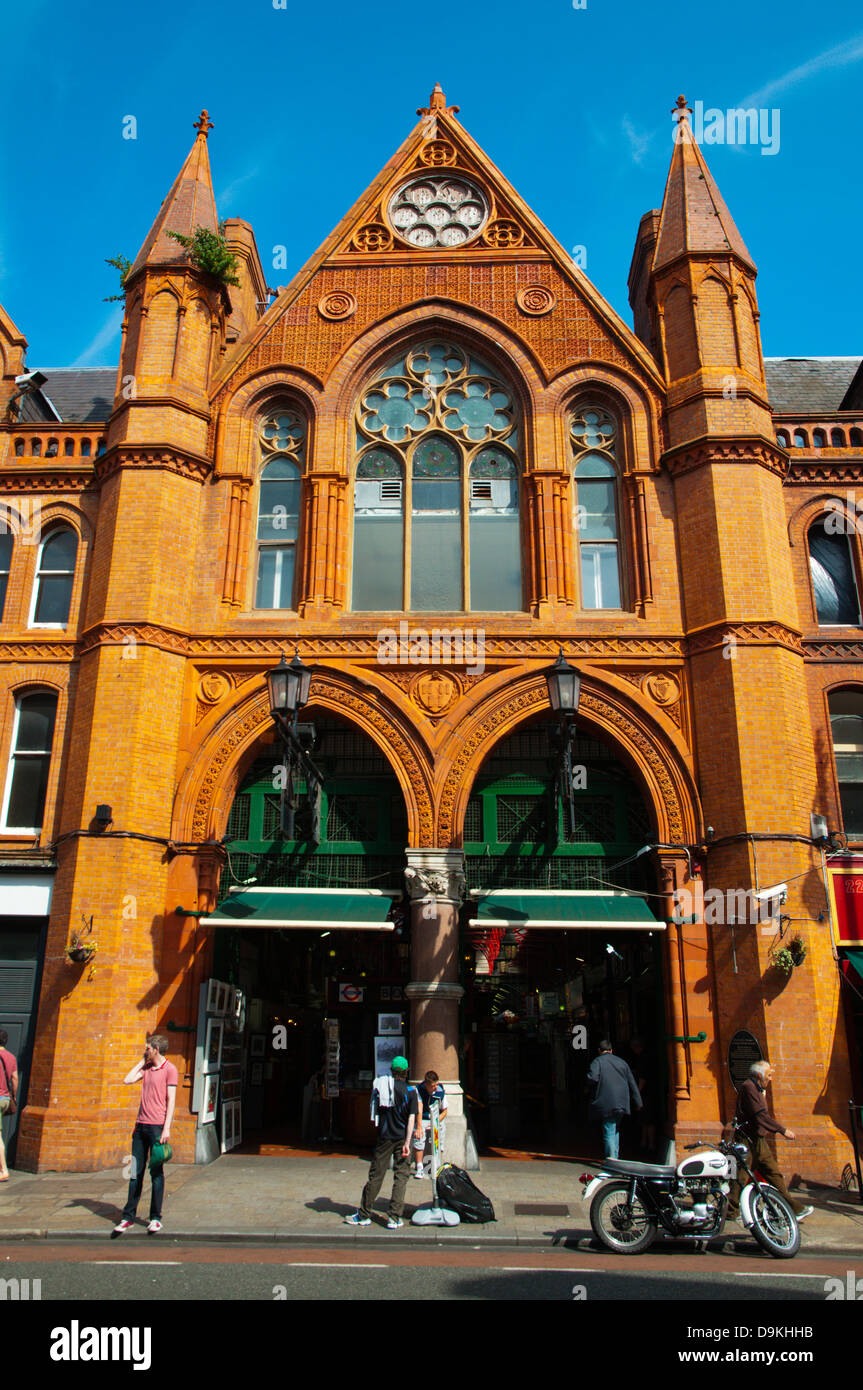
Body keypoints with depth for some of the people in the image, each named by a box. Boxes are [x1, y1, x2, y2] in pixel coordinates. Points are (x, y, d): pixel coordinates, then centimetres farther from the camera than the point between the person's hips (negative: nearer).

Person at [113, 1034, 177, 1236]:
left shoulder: (169, 1069, -6)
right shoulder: (147, 1068, 16)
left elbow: (171, 1100, -10)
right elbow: (127, 1080, 8)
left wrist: (167, 1128, -15)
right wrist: (142, 1062, 10)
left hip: (157, 1126, -6)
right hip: (141, 1125, 6)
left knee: (156, 1173, 1)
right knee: (135, 1172, 8)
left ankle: (155, 1218, 9)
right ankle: (128, 1217, 14)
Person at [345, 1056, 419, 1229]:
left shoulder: (381, 1087, 1)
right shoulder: (410, 1091, -5)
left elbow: (376, 1115, 9)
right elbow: (411, 1118, -12)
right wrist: (407, 1142, -13)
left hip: (385, 1137, 2)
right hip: (402, 1138, -1)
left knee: (375, 1175, 8)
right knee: (401, 1177, 5)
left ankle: (364, 1215, 16)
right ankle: (394, 1218, 2)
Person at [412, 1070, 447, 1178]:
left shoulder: (441, 1092, -12)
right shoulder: (419, 1089, -14)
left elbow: (444, 1111, 0)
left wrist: (436, 1122, -13)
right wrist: (419, 1127, -29)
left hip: (437, 1120, 1)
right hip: (422, 1119, -1)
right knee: (419, 1139, -21)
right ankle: (419, 1168, -14)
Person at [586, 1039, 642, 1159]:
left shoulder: (597, 1061, -1)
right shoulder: (621, 1062, 15)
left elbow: (592, 1078, -18)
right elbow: (632, 1083, 15)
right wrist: (637, 1103, 19)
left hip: (606, 1103, -5)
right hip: (621, 1103, 5)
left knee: (609, 1132, -4)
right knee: (615, 1130, 19)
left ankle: (610, 1159, -9)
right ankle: (615, 1157, 21)